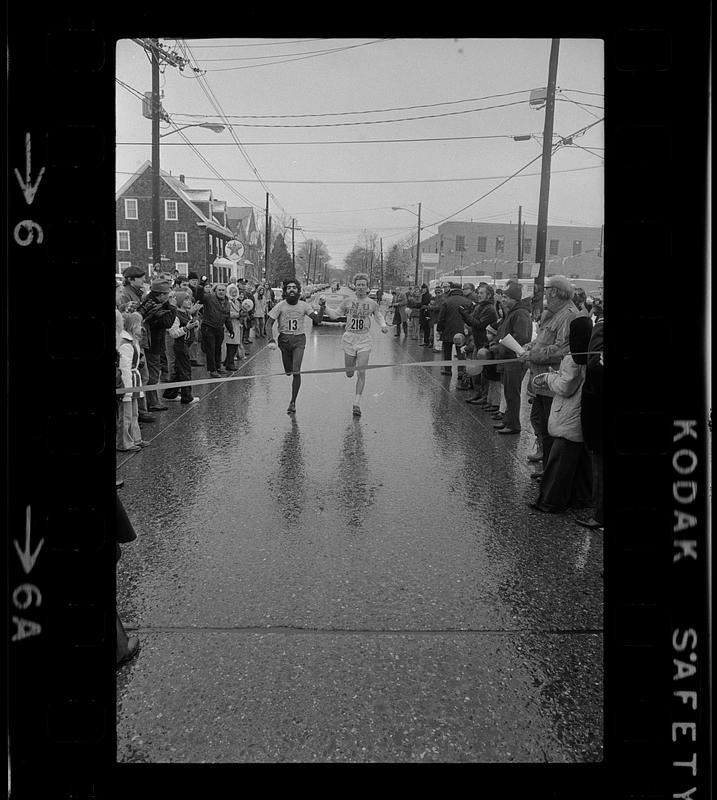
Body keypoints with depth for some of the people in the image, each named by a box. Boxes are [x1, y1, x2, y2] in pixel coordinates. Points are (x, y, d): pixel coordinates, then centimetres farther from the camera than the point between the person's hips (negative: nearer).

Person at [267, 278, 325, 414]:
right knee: (288, 372, 8)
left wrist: (322, 307, -19)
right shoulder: (280, 306, -4)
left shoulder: (304, 305, 0)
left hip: (299, 339, -1)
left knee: (296, 372, -14)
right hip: (284, 339, 1)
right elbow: (269, 324, -4)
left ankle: (293, 402, -9)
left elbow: (317, 320, -5)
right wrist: (271, 340, -17)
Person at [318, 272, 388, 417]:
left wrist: (383, 325, -3)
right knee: (349, 373, 7)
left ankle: (357, 403, -3)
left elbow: (379, 316, 16)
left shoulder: (372, 304, 3)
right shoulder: (347, 302, 2)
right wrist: (324, 307, -8)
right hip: (349, 339, 1)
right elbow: (335, 314, 7)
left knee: (361, 373, -8)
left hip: (364, 341, -1)